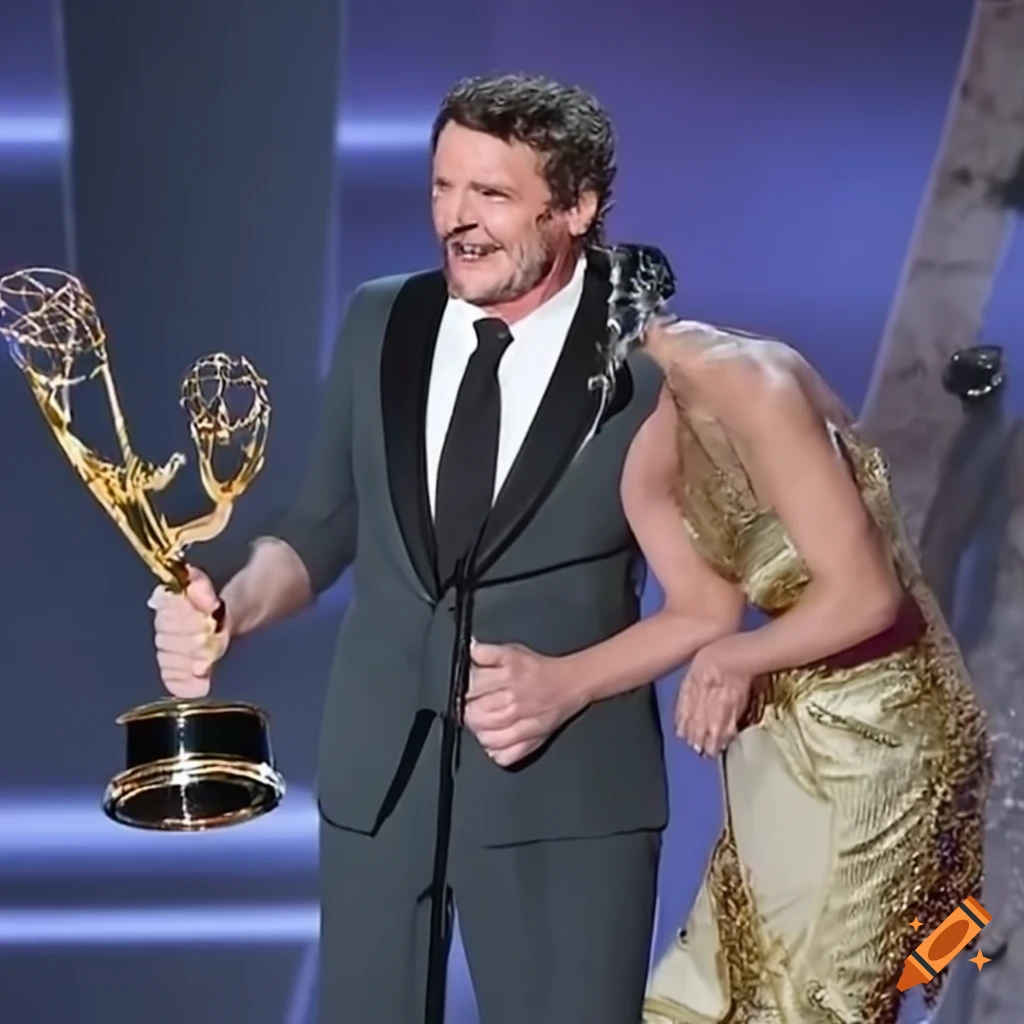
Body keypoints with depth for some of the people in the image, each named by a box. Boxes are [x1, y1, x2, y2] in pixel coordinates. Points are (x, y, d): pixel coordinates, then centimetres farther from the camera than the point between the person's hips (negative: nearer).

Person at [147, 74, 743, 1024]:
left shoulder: (651, 366, -10)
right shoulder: (377, 322, 2)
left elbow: (707, 603, -4)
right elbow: (319, 530, 9)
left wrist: (566, 685, -16)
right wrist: (232, 603, -10)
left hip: (566, 792, -4)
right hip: (375, 779, 4)